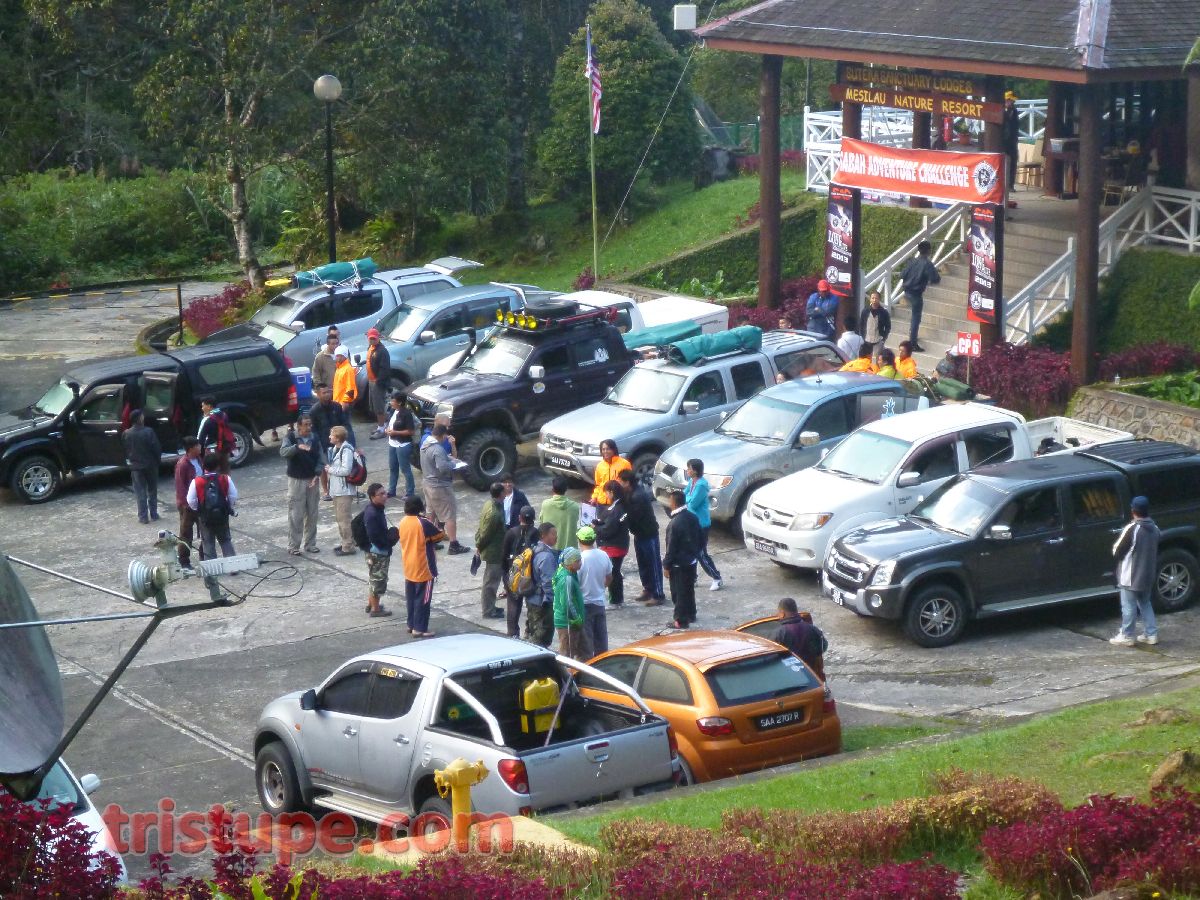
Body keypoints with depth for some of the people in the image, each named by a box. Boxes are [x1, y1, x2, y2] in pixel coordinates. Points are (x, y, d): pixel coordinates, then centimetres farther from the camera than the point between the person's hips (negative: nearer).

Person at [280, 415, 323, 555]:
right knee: (295, 515, -4)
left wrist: (317, 474, -10)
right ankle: (293, 546, 1)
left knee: (312, 514, 9)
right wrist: (298, 447, -42)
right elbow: (283, 452, -25)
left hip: (312, 480, 4)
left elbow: (321, 458, 5)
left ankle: (310, 543, 18)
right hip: (296, 480, -4)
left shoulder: (314, 438, 5)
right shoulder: (291, 437, -7)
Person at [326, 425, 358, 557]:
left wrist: (330, 469, -13)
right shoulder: (335, 448, 11)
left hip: (344, 490, -10)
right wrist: (330, 467, 6)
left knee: (343, 518, -8)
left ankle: (348, 547, -3)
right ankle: (346, 543, 25)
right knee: (339, 517, 16)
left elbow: (346, 470, -23)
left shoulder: (346, 450, -17)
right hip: (336, 489, 10)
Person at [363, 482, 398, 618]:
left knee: (374, 579, 22)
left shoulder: (377, 509, 4)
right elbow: (374, 537, -28)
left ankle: (371, 604, 36)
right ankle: (375, 609, 15)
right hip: (377, 552, -10)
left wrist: (391, 534, 5)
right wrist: (391, 540, -17)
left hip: (381, 552, 10)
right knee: (378, 579, 3)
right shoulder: (372, 514, -27)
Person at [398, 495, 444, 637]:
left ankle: (411, 624, 24)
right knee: (422, 599, 0)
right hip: (423, 569, -7)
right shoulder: (423, 523, -20)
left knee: (411, 597, 16)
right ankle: (419, 629, 2)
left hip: (408, 568, 7)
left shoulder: (402, 522, 1)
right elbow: (441, 535, -11)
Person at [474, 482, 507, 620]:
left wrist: (478, 545, 13)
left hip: (492, 550, 9)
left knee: (492, 579, 21)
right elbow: (485, 534, -23)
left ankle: (489, 606, 33)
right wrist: (479, 546, -6)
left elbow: (480, 525, 9)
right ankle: (488, 611, 13)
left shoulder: (489, 504, 1)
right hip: (493, 552, -9)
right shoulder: (495, 514, -29)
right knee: (491, 581, 3)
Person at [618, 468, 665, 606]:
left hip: (649, 534, -10)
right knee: (643, 563, 18)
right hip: (639, 533, 10)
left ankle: (658, 595, 2)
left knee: (653, 564, -3)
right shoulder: (631, 493, 4)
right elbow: (627, 512, 9)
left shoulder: (638, 496, -26)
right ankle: (648, 589, 29)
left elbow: (633, 517, -27)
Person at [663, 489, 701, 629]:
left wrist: (666, 565, -11)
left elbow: (671, 547, -20)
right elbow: (698, 539, 10)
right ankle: (690, 615, 33)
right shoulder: (693, 517, -1)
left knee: (679, 592, 3)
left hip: (679, 565, -8)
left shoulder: (674, 523, -25)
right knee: (689, 589, 21)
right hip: (691, 561, 8)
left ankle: (681, 620, 9)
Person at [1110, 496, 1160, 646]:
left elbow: (1117, 551, -14)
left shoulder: (1131, 529, -20)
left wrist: (1116, 547, 8)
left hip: (1131, 576, -7)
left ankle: (1126, 636, 8)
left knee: (1129, 606, 2)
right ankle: (1151, 634, 19)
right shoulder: (1154, 528, 3)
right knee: (1145, 603, 19)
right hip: (1148, 575, 7)